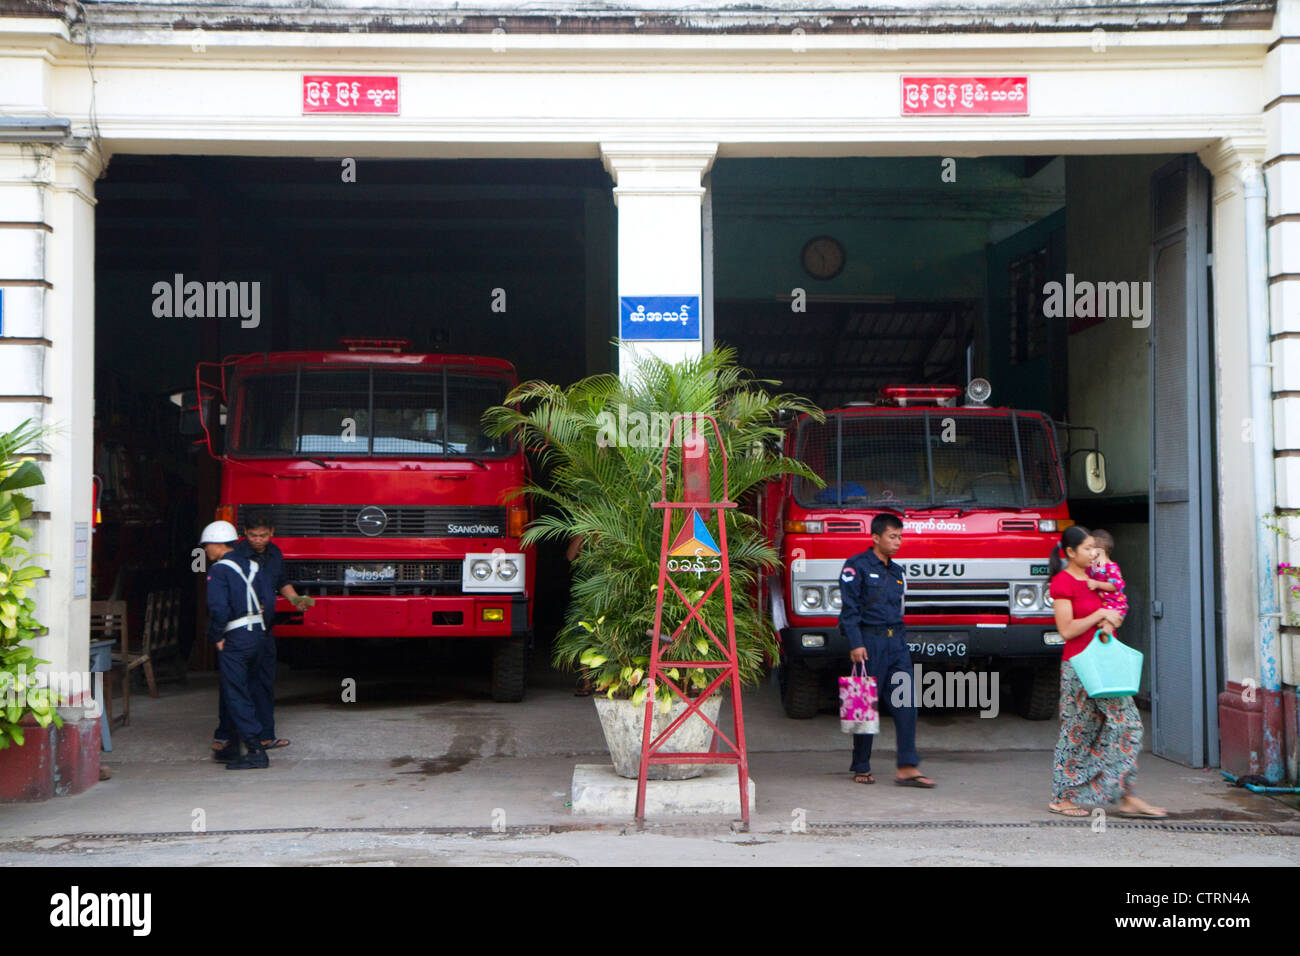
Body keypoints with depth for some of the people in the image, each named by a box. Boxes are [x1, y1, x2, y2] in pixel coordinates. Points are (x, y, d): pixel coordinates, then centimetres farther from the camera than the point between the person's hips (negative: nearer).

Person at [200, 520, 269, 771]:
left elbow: (219, 608, -22)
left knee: (236, 696, -4)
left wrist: (216, 637, -9)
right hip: (259, 634, 8)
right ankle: (233, 748, 25)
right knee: (242, 692, 18)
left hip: (235, 638, -8)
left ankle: (256, 751, -11)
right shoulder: (251, 566, 14)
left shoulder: (219, 571, -10)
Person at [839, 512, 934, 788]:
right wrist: (856, 644, -16)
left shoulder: (896, 571, 18)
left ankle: (907, 767, -7)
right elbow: (849, 608, -9)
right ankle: (861, 768, 10)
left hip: (896, 642, 6)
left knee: (906, 702, -5)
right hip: (870, 640, -6)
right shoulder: (857, 566, -4)